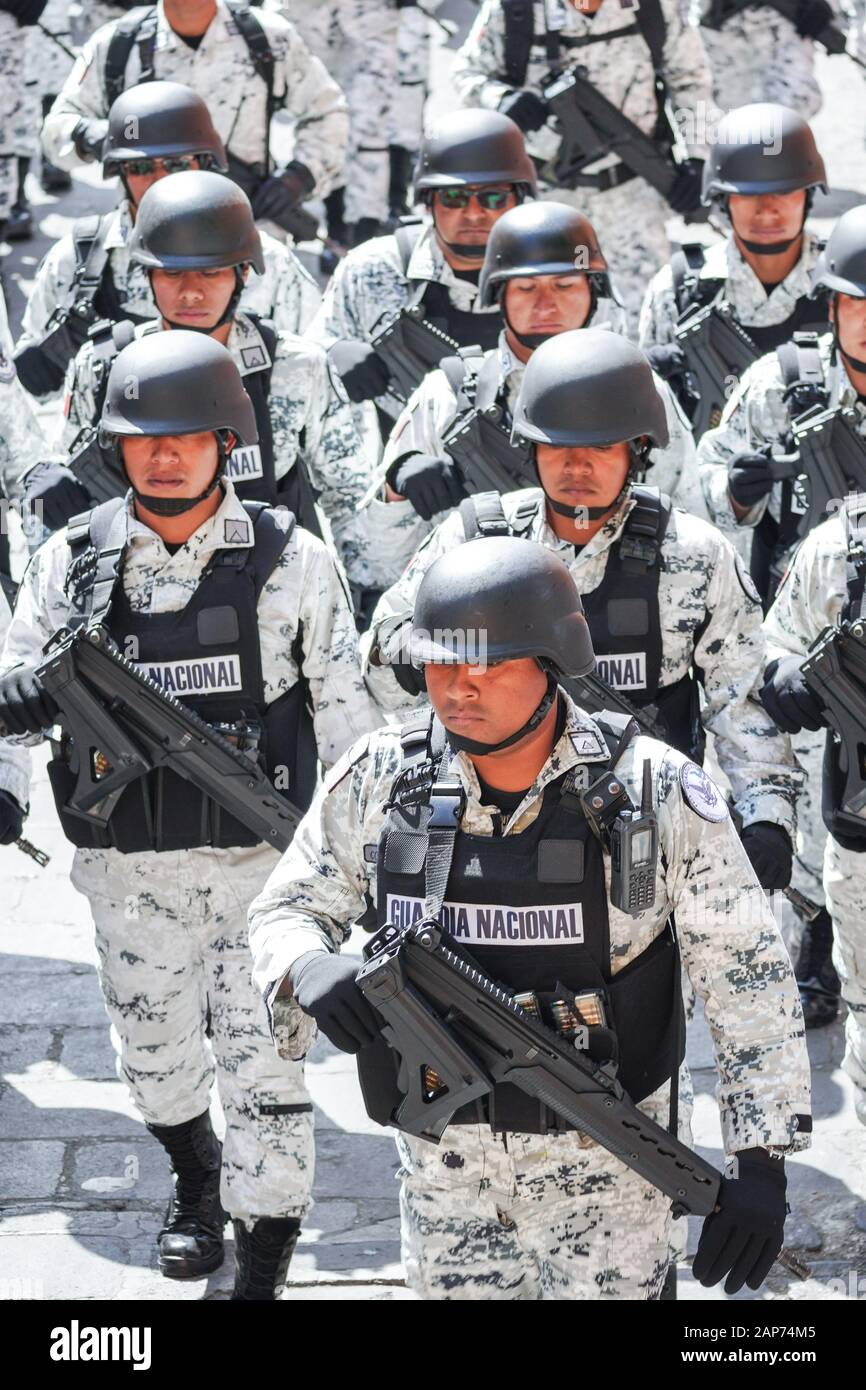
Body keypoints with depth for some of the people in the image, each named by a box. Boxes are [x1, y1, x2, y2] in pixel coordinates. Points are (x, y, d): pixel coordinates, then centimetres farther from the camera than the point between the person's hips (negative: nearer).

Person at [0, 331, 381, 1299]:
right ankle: (196, 1177, 46)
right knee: (154, 1052, 17)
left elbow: (345, 709, 1)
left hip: (263, 856, -2)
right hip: (130, 864, 3)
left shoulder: (292, 561, -4)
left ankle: (263, 1270, 8)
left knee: (266, 1063, -3)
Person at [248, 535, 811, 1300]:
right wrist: (307, 970, -20)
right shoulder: (381, 779, -7)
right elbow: (285, 911, 5)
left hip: (608, 1169, -2)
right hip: (446, 1165, 3)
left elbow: (751, 979, -8)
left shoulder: (654, 791, -13)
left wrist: (763, 1161, -11)